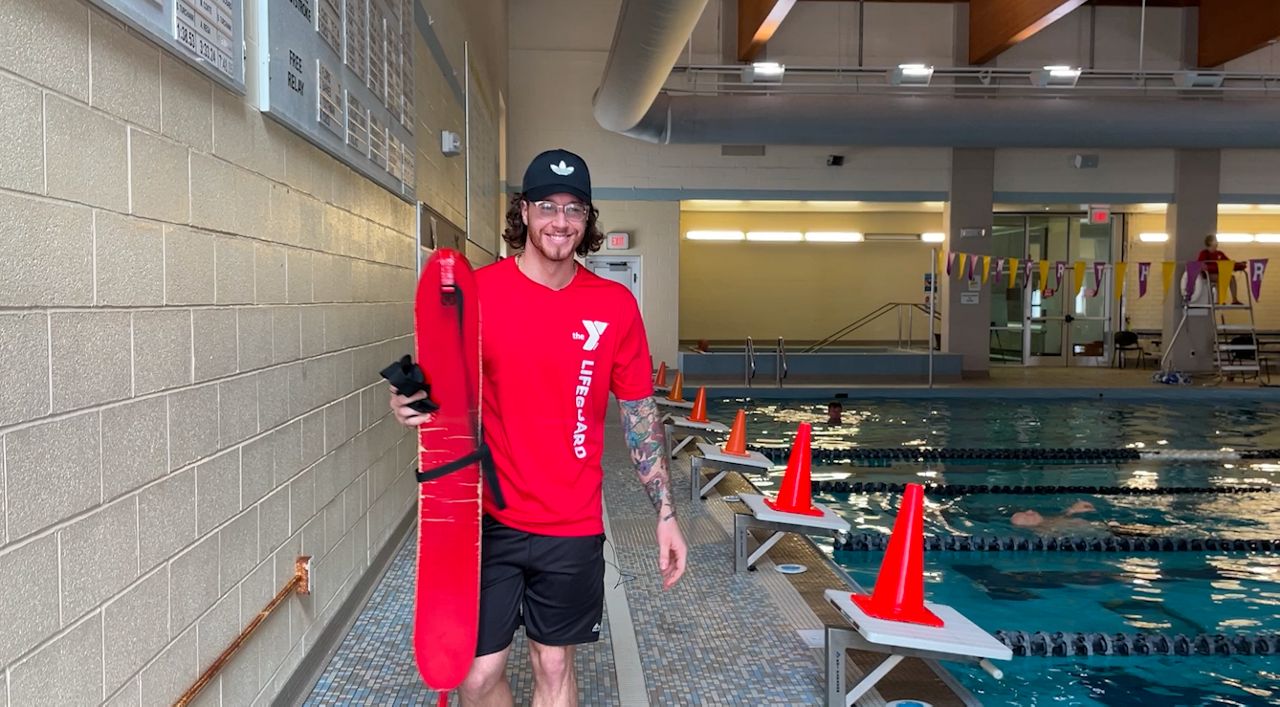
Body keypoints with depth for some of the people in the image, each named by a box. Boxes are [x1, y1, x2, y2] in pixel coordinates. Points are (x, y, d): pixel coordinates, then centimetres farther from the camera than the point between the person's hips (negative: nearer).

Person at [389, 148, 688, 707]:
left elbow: (640, 414, 4)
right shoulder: (477, 291, -6)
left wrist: (665, 512, 2)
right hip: (486, 519, -1)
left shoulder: (615, 306, -1)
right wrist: (411, 403, -21)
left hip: (572, 525, 1)